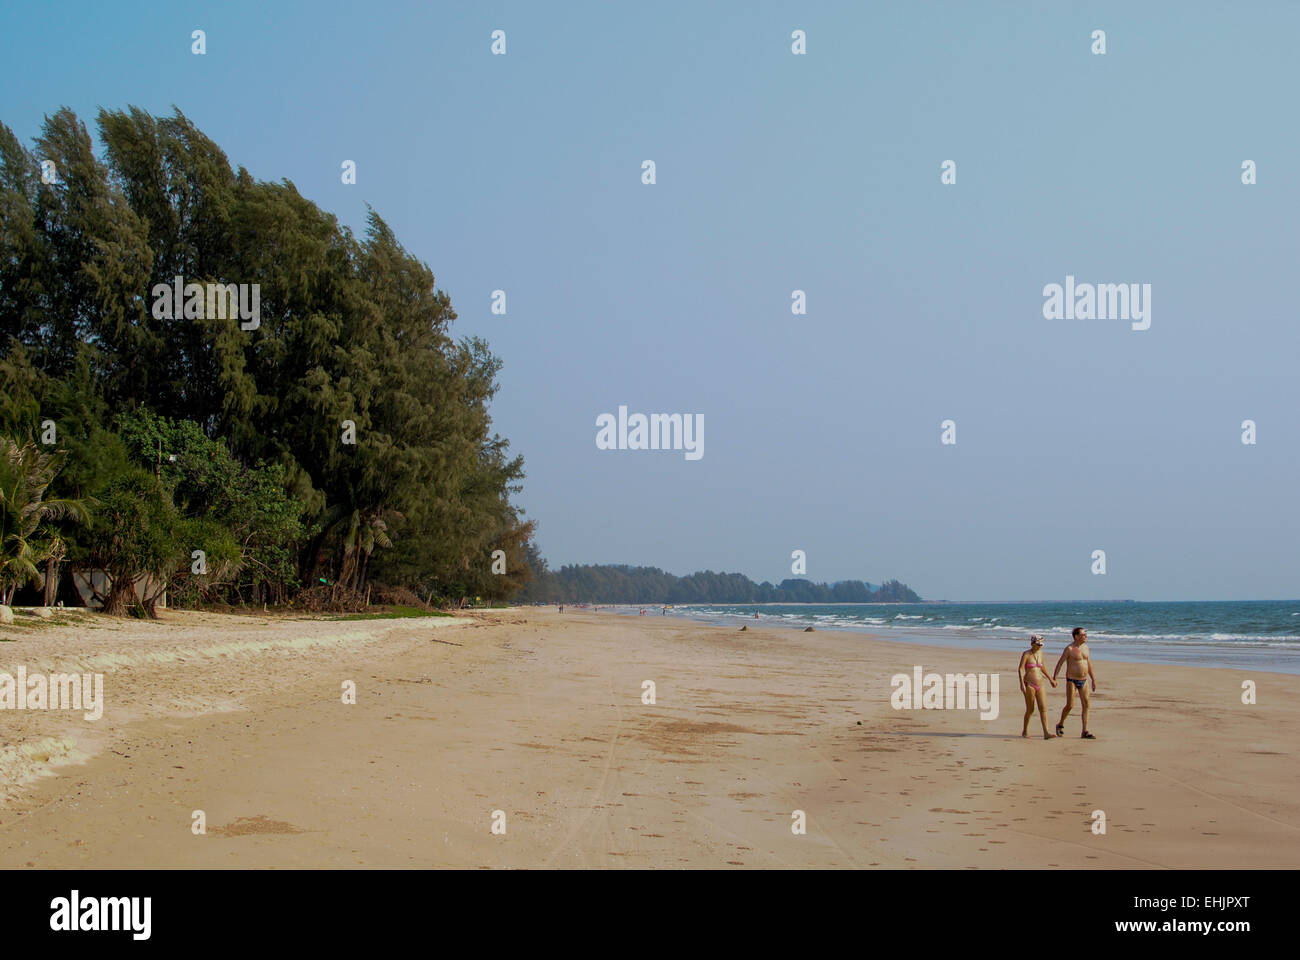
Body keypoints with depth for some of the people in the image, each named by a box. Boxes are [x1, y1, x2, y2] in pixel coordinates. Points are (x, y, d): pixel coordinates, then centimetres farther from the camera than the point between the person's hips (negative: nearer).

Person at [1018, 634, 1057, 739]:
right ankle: (1025, 731, 19)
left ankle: (1046, 733, -13)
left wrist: (1051, 679, 28)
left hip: (1040, 684, 5)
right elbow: (1020, 669, -12)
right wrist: (1022, 683, -23)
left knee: (1043, 708, -6)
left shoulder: (1040, 653, 11)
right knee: (1030, 710, 0)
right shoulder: (1026, 654, -7)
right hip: (1029, 685, -5)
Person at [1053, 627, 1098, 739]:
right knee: (1070, 705, -5)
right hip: (1072, 680, -6)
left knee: (1087, 705, -2)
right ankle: (1060, 725, 18)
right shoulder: (1069, 649, -10)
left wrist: (1093, 679, 17)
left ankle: (1085, 731, 0)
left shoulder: (1085, 647, 10)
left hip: (1083, 680, 6)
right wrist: (1053, 678, -13)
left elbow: (1089, 664, 18)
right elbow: (1059, 663, -8)